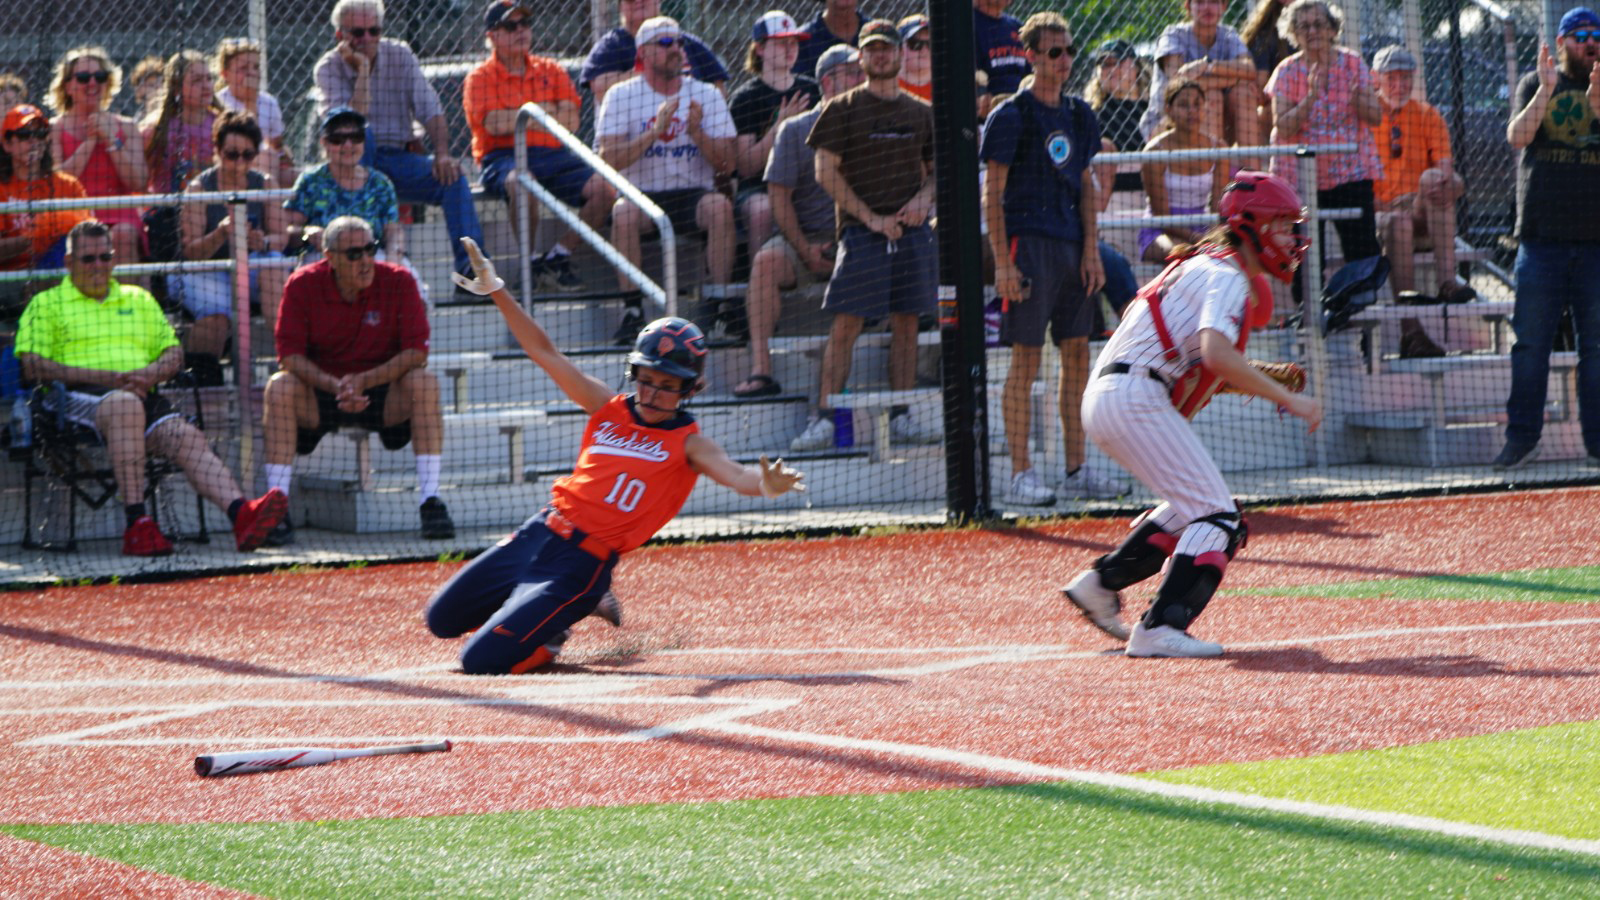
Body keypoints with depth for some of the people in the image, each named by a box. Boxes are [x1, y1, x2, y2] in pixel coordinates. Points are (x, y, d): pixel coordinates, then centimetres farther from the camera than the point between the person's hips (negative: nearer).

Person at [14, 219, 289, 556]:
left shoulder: (139, 299, 30)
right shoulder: (47, 304, 17)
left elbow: (174, 354, 22)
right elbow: (33, 365, 1)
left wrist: (149, 374, -4)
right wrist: (105, 377, -9)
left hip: (142, 397, 4)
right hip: (79, 399, -4)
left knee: (187, 436, -27)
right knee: (124, 404, -40)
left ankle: (240, 514, -51)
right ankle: (137, 523, -48)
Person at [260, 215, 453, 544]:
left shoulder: (398, 281, -10)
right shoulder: (303, 286, -9)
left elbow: (416, 352, -14)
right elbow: (289, 356, -14)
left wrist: (363, 380, -27)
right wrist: (334, 386, -31)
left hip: (382, 390, 0)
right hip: (320, 390, 0)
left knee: (424, 384, -29)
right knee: (280, 388, -30)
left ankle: (430, 501, -29)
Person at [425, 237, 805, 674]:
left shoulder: (688, 443, -7)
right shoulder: (610, 409, 7)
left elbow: (734, 474, -26)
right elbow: (545, 352, 9)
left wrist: (765, 485, -50)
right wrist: (497, 292, 3)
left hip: (582, 565, -6)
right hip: (539, 534, 6)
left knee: (482, 661, -15)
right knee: (442, 619, 20)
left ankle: (548, 638, 17)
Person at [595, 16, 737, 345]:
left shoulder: (707, 95, 7)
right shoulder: (622, 96, 3)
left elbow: (726, 164, 1)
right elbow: (609, 158, -10)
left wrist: (697, 133, -17)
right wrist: (654, 131, -21)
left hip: (693, 194, 1)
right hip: (643, 194, -1)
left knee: (720, 206, -32)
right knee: (623, 212, -35)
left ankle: (717, 302, -25)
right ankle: (633, 310, -26)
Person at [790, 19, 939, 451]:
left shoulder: (921, 113, 14)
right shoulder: (843, 109, 1)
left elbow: (938, 168, 21)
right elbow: (826, 172, -4)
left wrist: (924, 197, -2)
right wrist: (870, 217, -12)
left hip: (913, 232, 4)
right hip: (861, 232, -4)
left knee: (906, 324, 5)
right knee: (845, 326, -9)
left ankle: (901, 418, 11)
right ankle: (823, 419, -9)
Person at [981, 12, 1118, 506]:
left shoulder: (1079, 115, 13)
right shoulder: (1011, 116, -6)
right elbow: (992, 193, -8)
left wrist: (1091, 250, 8)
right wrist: (1002, 262, -14)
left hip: (1073, 247, 7)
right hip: (1029, 242, -7)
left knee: (1078, 356, 7)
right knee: (1027, 360, -7)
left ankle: (1076, 469, 14)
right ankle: (1020, 475, -5)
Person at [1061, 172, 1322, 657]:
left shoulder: (1209, 269, 24)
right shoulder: (1228, 277, -8)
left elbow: (1208, 371, 25)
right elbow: (1215, 354, -26)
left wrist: (1266, 381, 11)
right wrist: (1286, 399, -22)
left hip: (1105, 398, 10)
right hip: (1134, 395, -10)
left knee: (1192, 507, 23)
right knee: (1218, 517, -12)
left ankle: (1101, 583, 23)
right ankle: (1161, 630, -22)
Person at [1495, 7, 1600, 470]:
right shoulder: (1535, 85, 9)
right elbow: (1518, 137, -7)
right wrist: (1545, 91, -19)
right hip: (1542, 236, -1)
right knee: (1530, 342, -2)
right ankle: (1521, 436, 3)